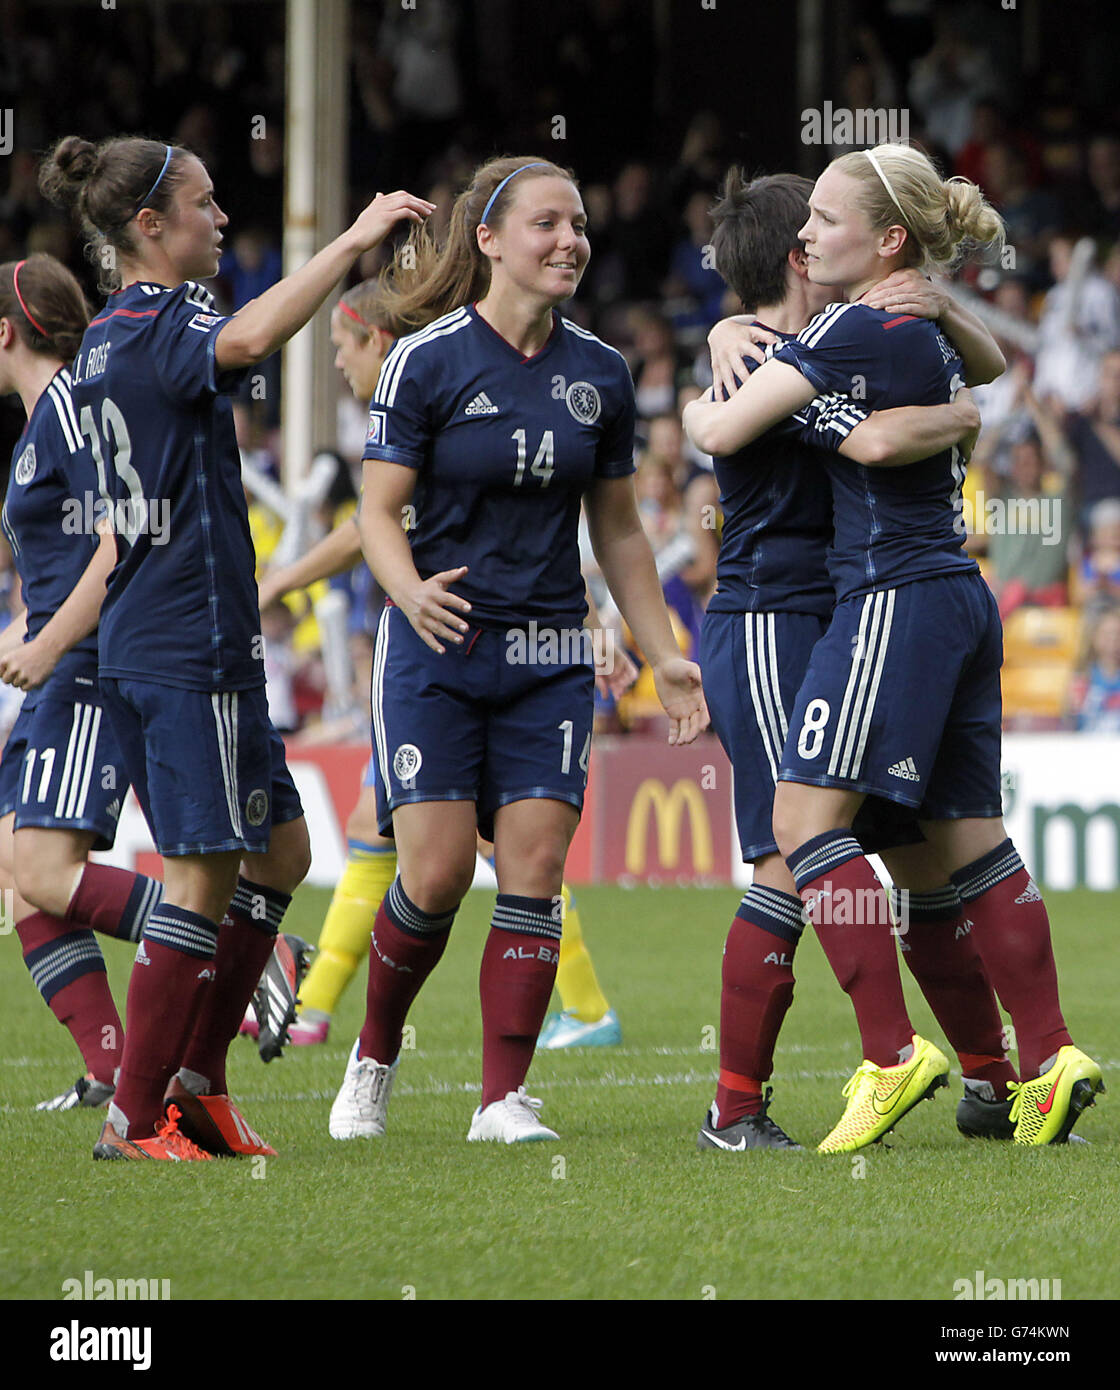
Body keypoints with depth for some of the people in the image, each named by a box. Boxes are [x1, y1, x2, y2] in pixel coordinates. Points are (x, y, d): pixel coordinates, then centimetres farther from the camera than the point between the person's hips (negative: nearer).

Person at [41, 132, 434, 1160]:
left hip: (136, 644, 10)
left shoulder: (102, 343, 16)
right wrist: (353, 239, -33)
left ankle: (196, 1077, 17)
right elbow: (246, 341, -37)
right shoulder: (170, 323, -13)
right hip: (196, 649, -10)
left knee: (279, 851, 15)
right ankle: (137, 1117, -3)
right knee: (204, 876, -5)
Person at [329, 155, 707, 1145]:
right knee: (438, 874, -8)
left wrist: (664, 657, 11)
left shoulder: (600, 375, 6)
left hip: (550, 659, 4)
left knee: (535, 867, -6)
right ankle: (374, 1061, 17)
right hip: (438, 648, -4)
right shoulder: (429, 359, -7)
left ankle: (505, 1095, -1)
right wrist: (413, 592, -27)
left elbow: (617, 528, 15)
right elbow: (379, 511, -6)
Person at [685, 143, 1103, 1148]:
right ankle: (1049, 1063, 8)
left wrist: (695, 405, 9)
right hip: (962, 601, 9)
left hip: (895, 598, -9)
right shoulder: (930, 334, 14)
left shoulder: (855, 330, -12)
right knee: (968, 839, 10)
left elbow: (722, 429, -16)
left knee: (807, 816, -10)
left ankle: (893, 1054, -16)